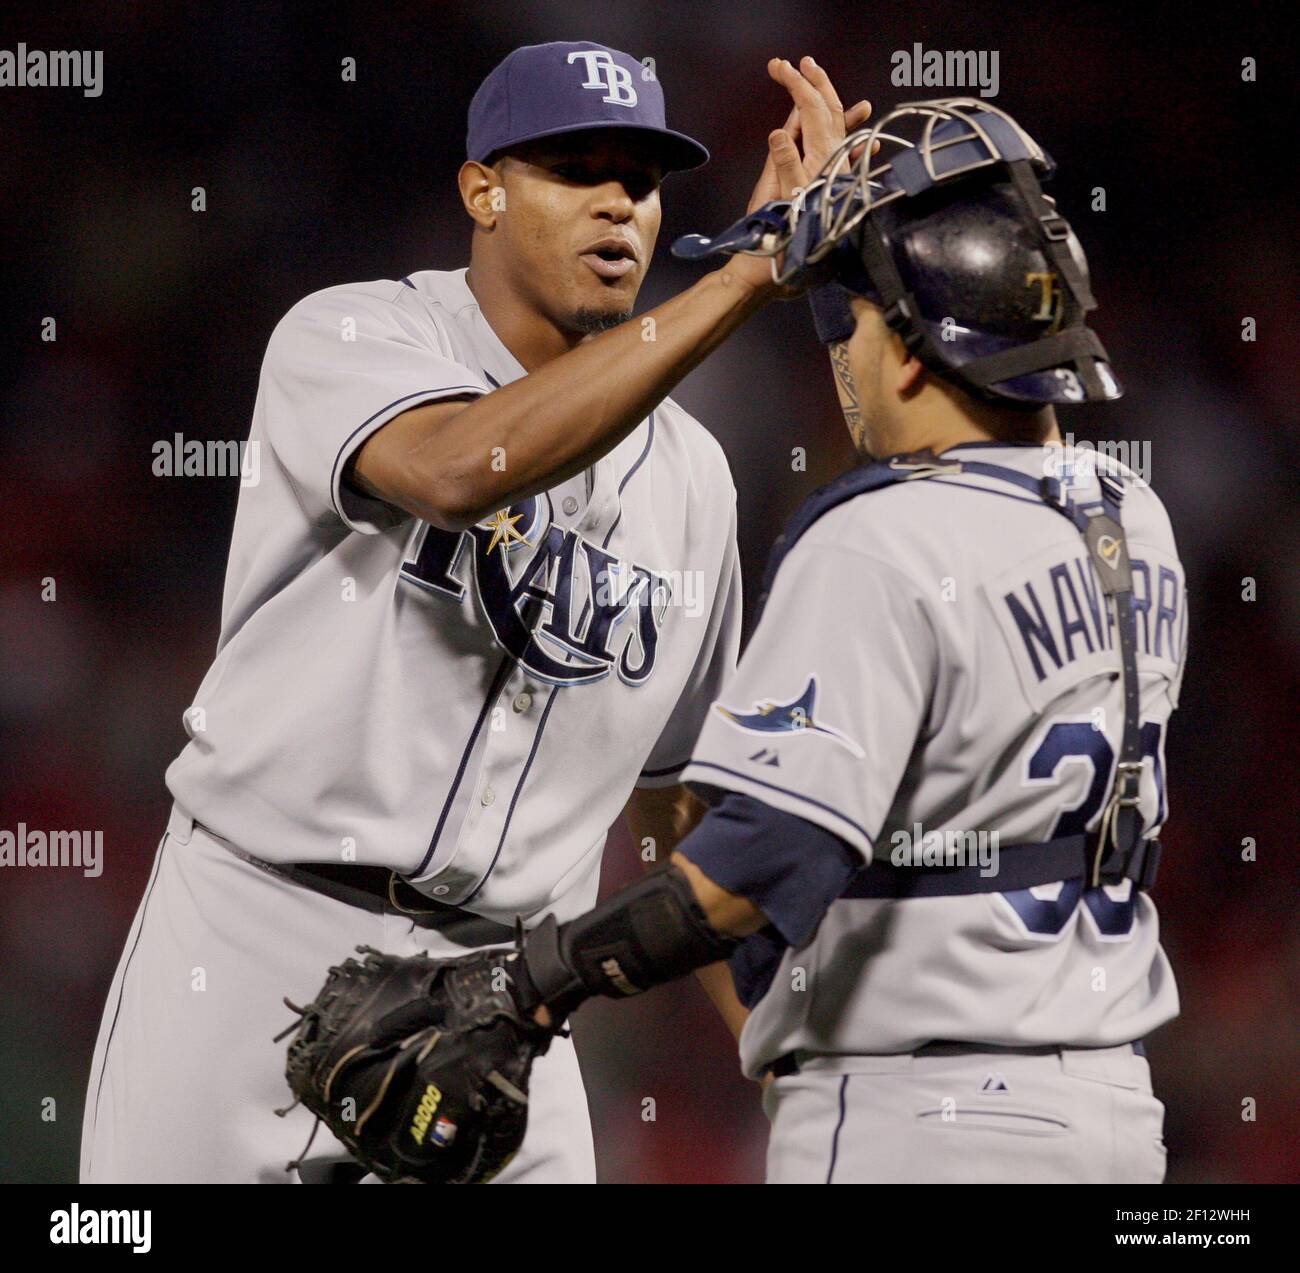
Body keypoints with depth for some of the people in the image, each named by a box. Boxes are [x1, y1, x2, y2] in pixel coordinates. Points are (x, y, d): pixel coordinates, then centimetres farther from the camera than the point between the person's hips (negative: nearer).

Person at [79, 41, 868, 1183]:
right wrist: (752, 269, -30)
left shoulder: (690, 477, 10)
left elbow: (680, 792, 18)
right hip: (259, 952, -4)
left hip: (499, 993, 5)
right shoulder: (346, 339, -7)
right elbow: (463, 468, -31)